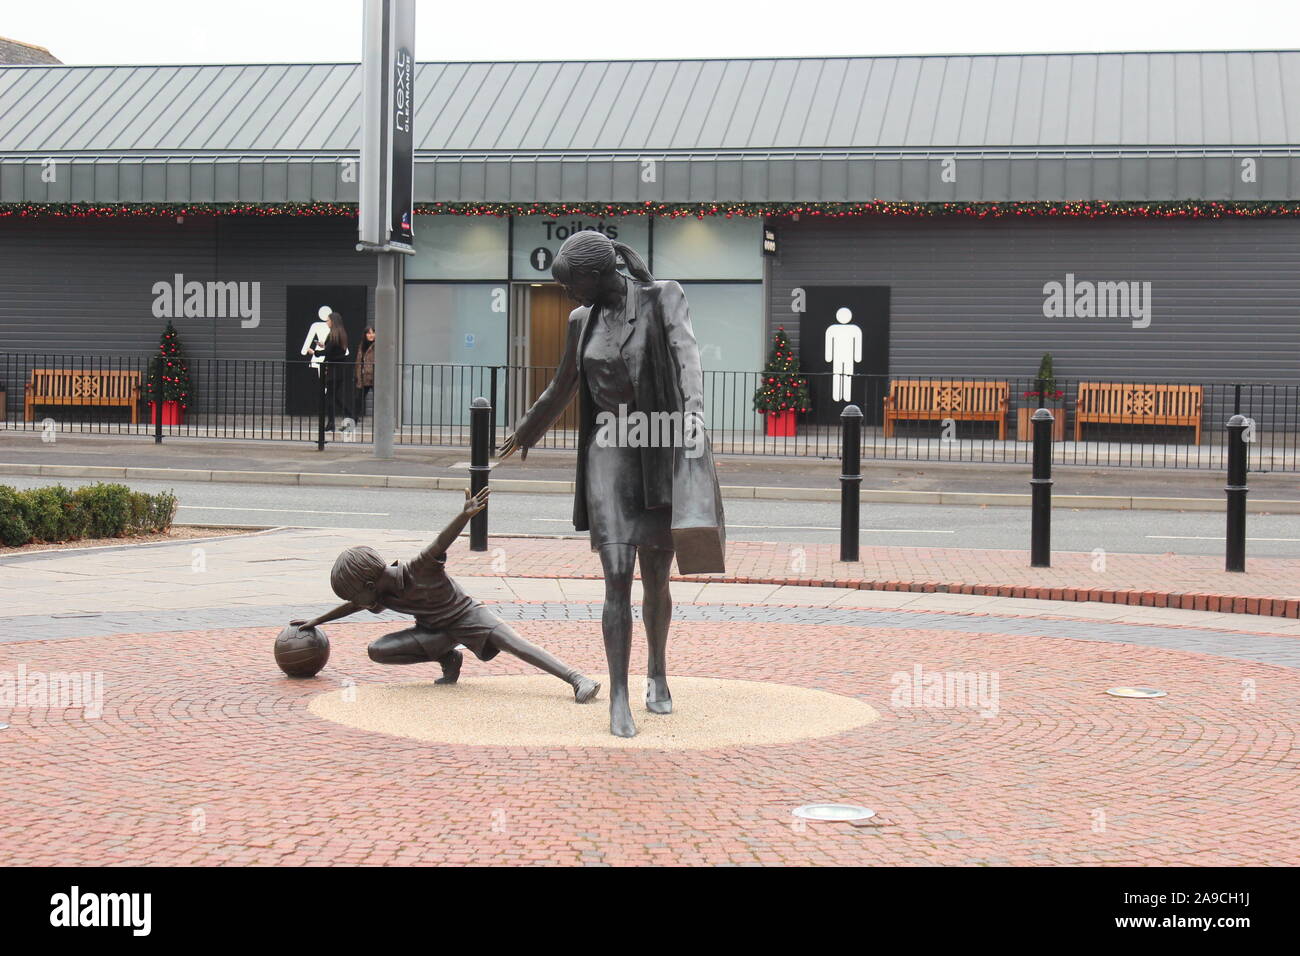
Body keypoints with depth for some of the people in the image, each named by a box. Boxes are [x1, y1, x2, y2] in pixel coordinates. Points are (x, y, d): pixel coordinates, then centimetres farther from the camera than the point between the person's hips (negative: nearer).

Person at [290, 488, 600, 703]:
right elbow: (356, 605, 17)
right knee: (377, 651, -12)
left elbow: (443, 540, -39)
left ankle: (577, 678, -41)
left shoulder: (419, 568, -25)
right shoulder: (381, 593, -4)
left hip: (468, 617, -7)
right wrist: (317, 621, 23)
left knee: (514, 643, -31)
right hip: (434, 629, 7)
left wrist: (466, 515, -56)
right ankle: (447, 656, -3)